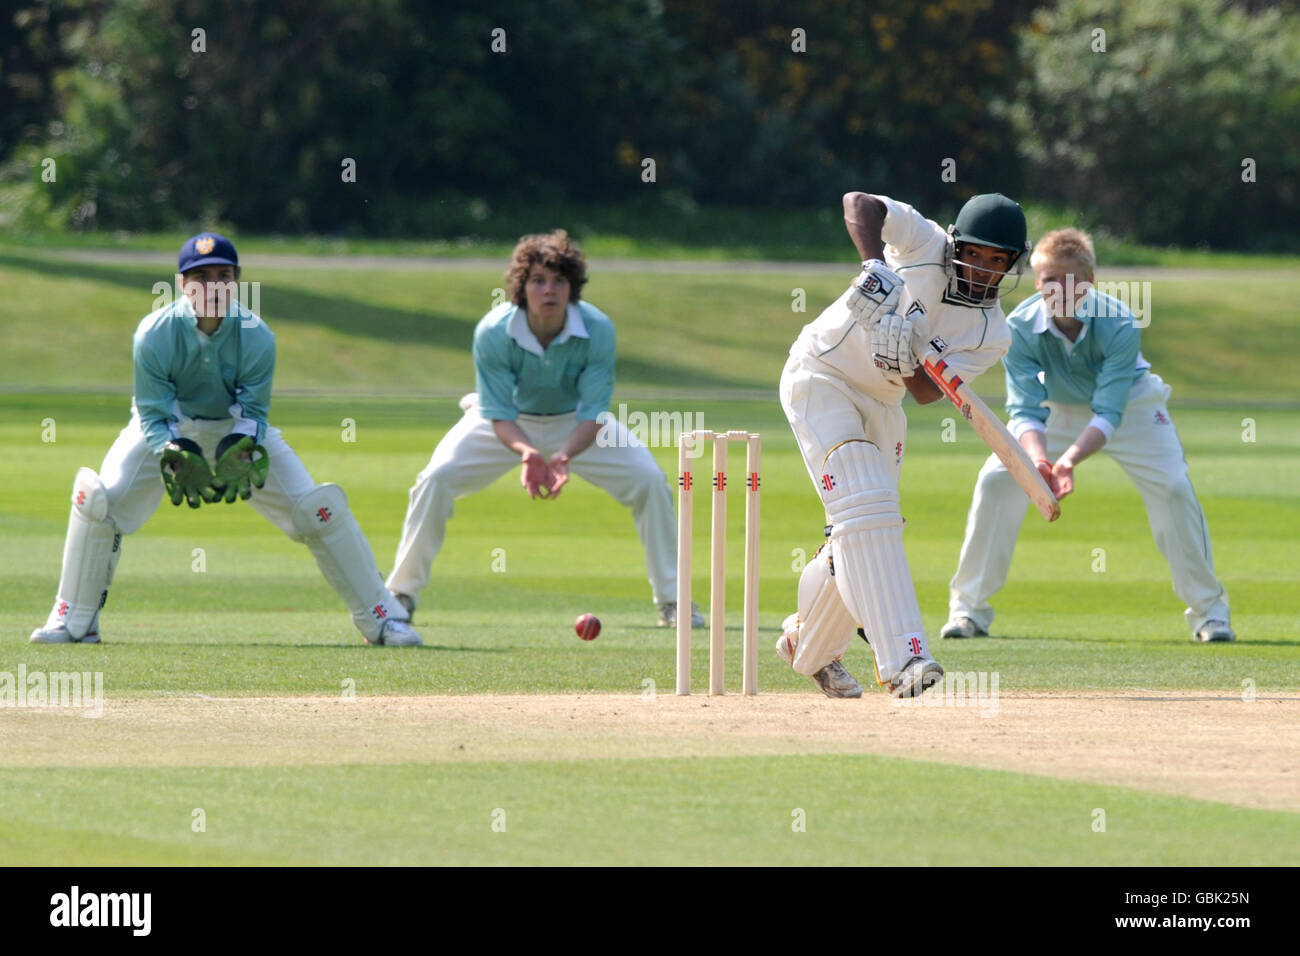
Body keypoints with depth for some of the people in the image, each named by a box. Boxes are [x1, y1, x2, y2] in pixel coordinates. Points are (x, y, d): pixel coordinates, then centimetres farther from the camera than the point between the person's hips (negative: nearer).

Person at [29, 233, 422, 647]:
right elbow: (154, 415, -22)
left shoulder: (256, 337, -23)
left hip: (238, 429, 1)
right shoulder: (154, 334, -26)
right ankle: (75, 622, -7)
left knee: (318, 507, -12)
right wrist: (178, 458, -41)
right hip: (168, 431, -1)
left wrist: (241, 453, -38)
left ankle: (381, 617, 1)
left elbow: (253, 411, -16)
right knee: (98, 499, -22)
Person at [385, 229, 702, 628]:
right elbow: (499, 414, -25)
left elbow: (593, 413, -26)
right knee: (436, 479, -21)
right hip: (507, 424, -1)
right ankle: (402, 593, -4)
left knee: (648, 479, -16)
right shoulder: (493, 333, -31)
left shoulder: (598, 330, -29)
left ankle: (672, 600, -1)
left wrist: (564, 456, -45)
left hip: (575, 424, 1)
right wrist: (526, 453, -46)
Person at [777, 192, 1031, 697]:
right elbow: (860, 204, -30)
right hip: (820, 376, -6)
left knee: (863, 532, 8)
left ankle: (809, 647, 34)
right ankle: (903, 657, -31)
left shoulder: (992, 334, -6)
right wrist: (876, 266, -45)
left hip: (880, 406, 6)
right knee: (865, 510, -20)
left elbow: (927, 391, -19)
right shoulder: (925, 245, -16)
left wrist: (905, 357, -40)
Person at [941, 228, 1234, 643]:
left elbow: (1108, 414, -38)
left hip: (1129, 403, -1)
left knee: (1173, 490, -15)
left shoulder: (1120, 325, -36)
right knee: (995, 481, -14)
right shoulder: (1021, 328, -31)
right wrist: (1038, 459, -54)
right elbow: (1025, 410, -33)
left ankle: (1209, 609, 3)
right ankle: (968, 608, -2)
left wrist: (1070, 459, -56)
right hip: (1055, 405, 2)